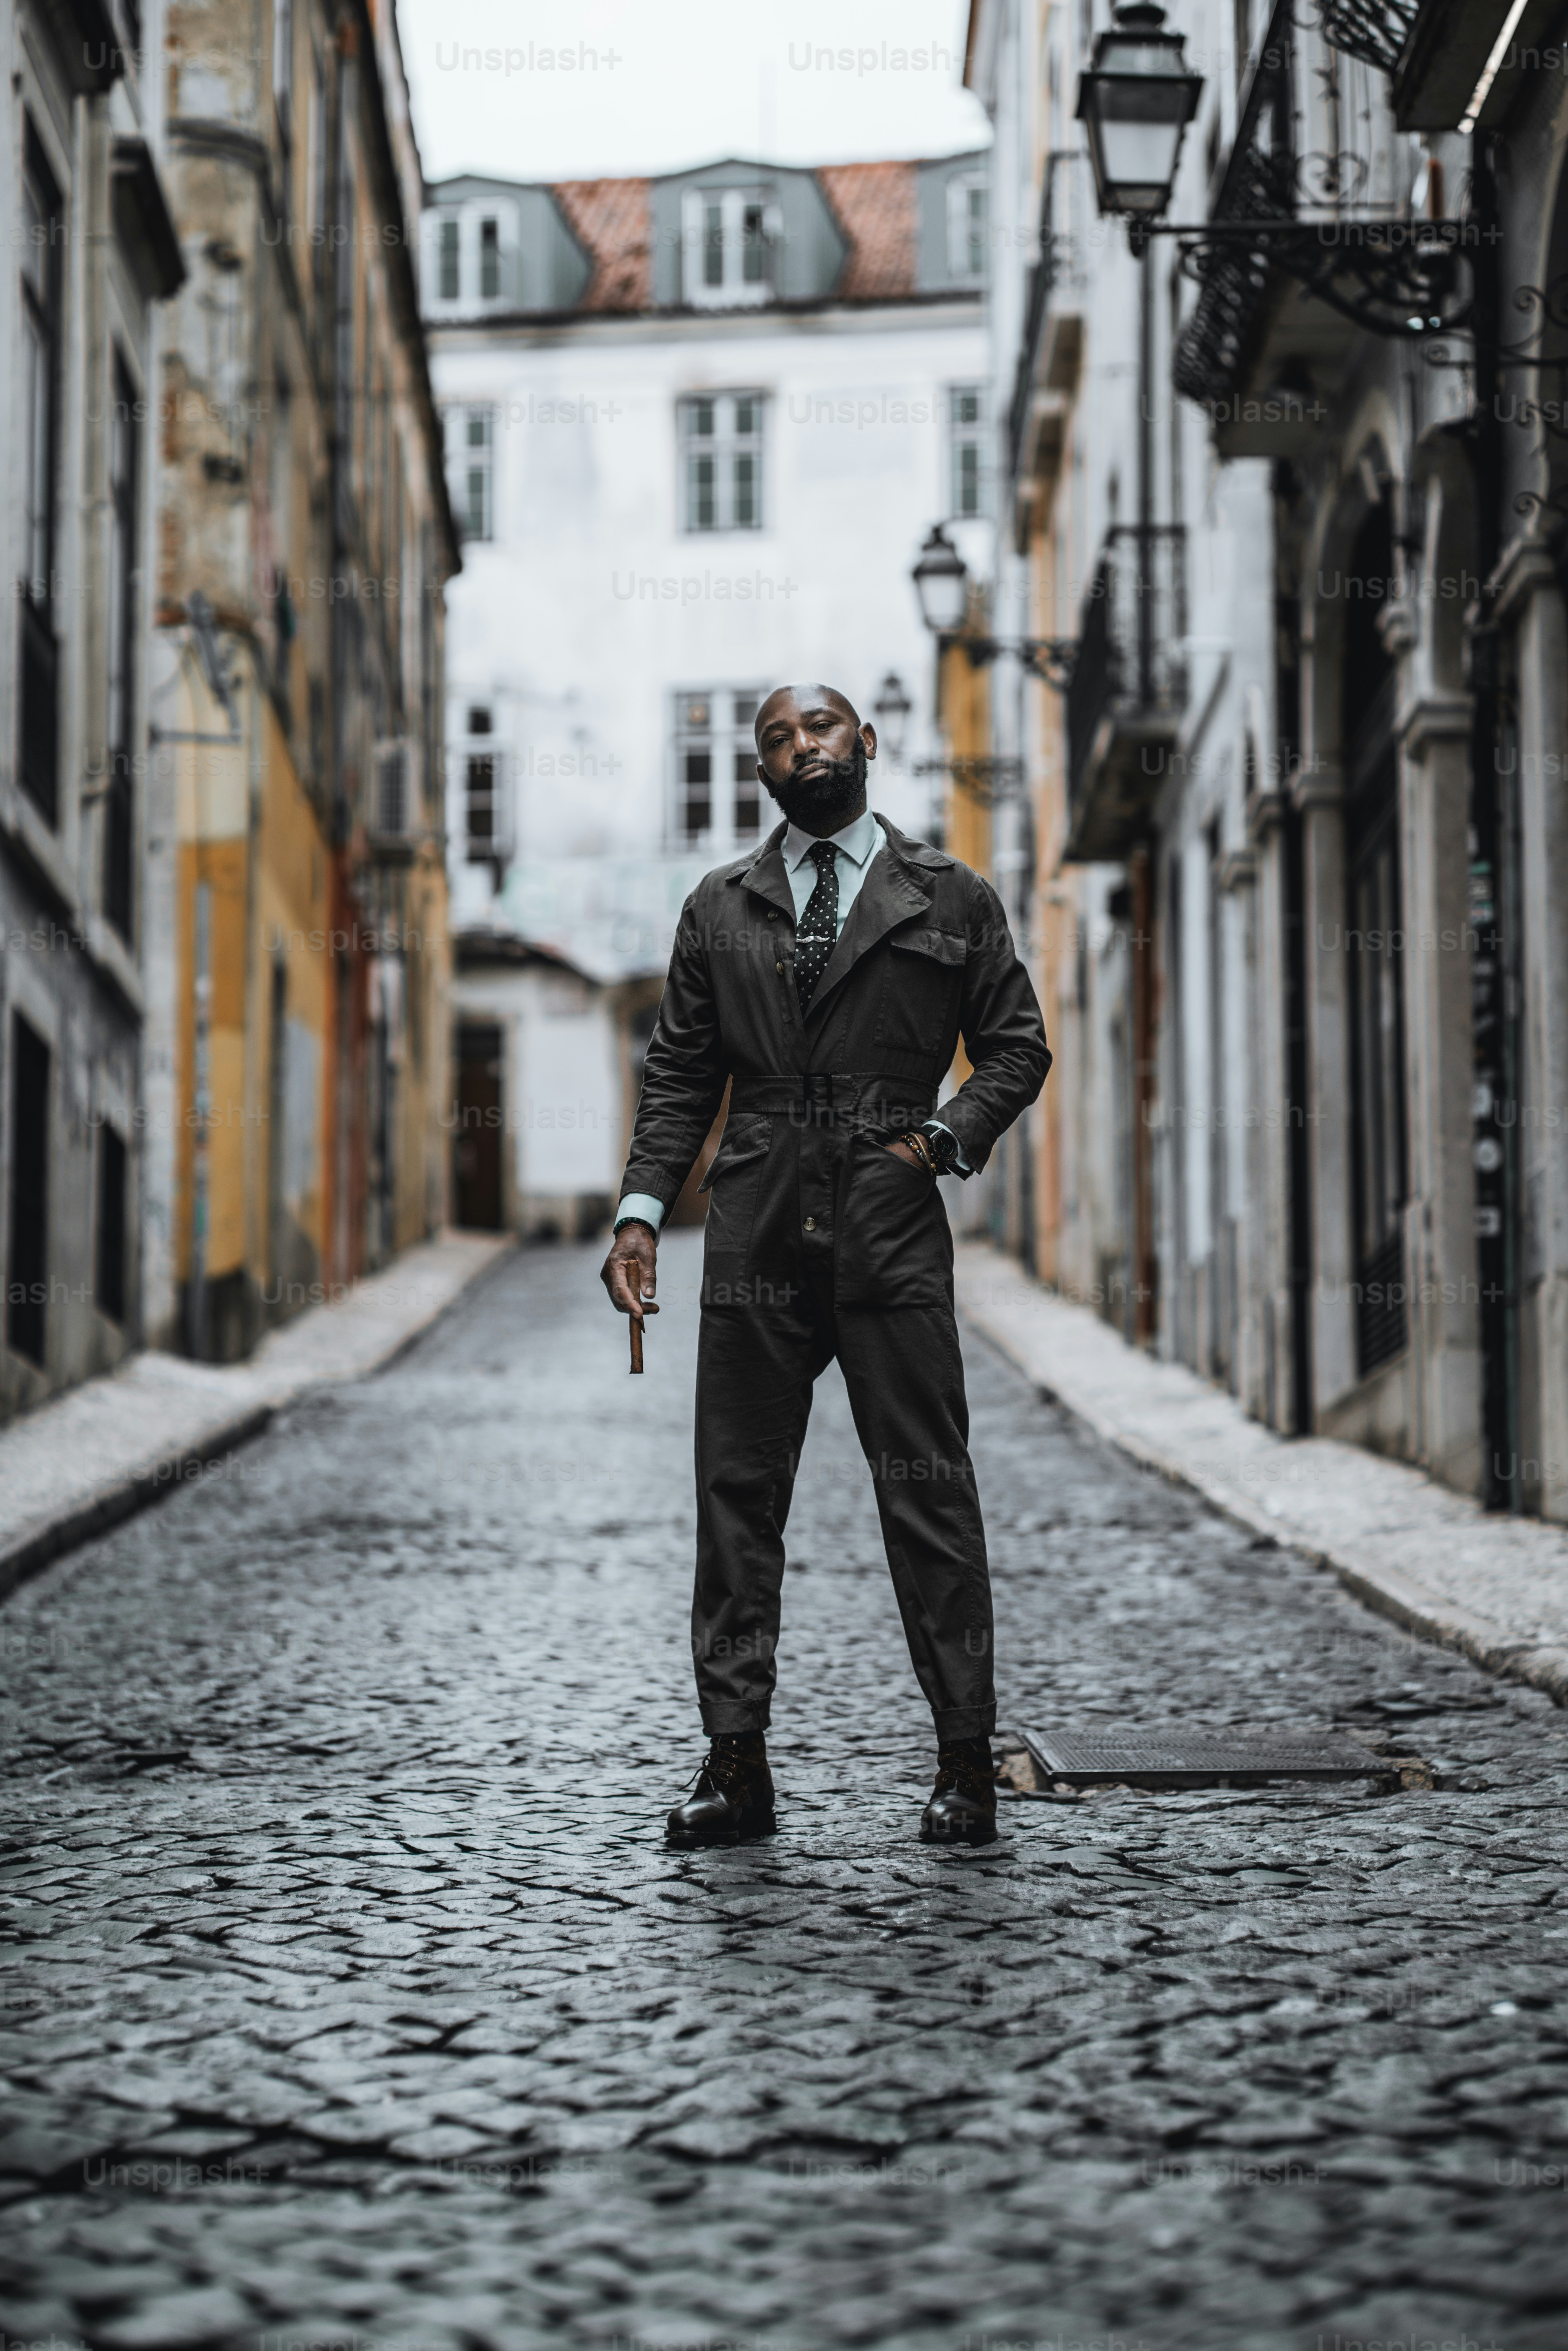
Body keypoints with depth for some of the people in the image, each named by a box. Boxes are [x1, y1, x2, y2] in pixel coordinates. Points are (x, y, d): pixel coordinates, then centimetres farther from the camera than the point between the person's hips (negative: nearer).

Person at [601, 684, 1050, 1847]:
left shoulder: (952, 899, 9)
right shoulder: (720, 908, 15)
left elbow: (1018, 1045, 10)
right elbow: (680, 1073, 14)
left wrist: (945, 1137, -6)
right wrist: (641, 1210, 3)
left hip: (893, 1232, -2)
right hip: (757, 1231, 2)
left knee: (930, 1493, -3)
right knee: (737, 1493, 2)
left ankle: (967, 1764, 3)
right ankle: (737, 1765, 8)